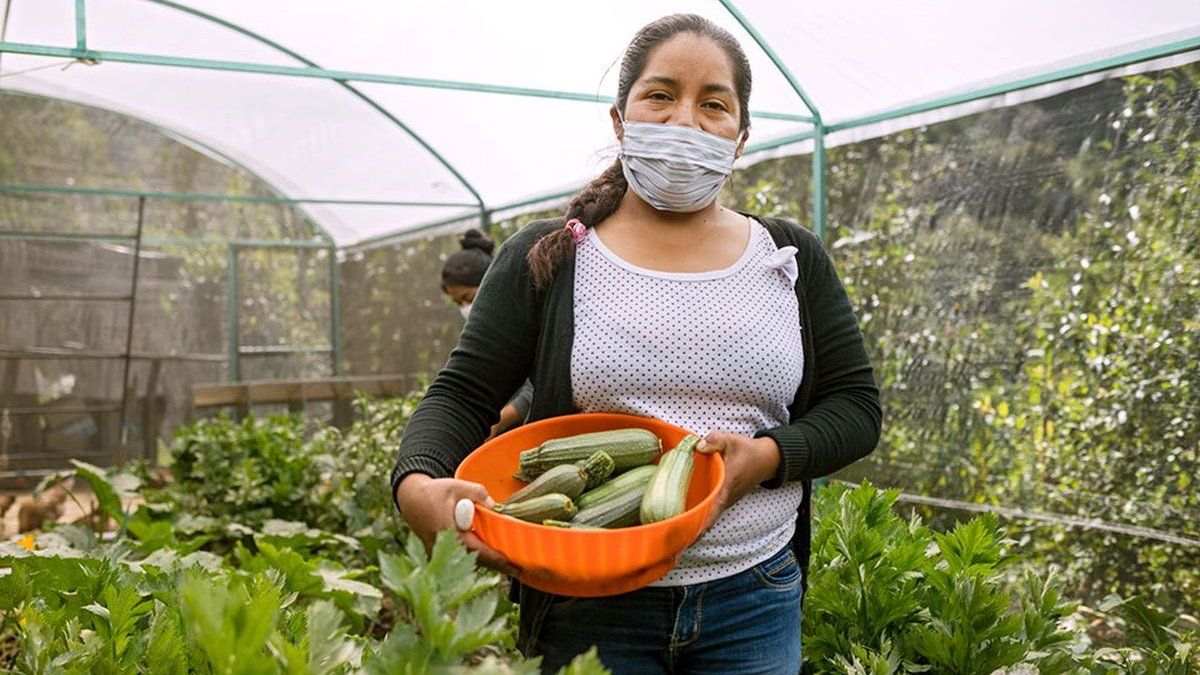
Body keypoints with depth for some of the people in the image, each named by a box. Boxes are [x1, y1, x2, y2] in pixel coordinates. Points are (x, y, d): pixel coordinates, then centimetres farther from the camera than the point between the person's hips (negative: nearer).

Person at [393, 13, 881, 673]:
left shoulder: (790, 259, 6)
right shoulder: (544, 260, 1)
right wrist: (417, 485, -25)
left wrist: (766, 457, -15)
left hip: (754, 598, 2)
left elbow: (856, 406, 5)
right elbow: (461, 396, -3)